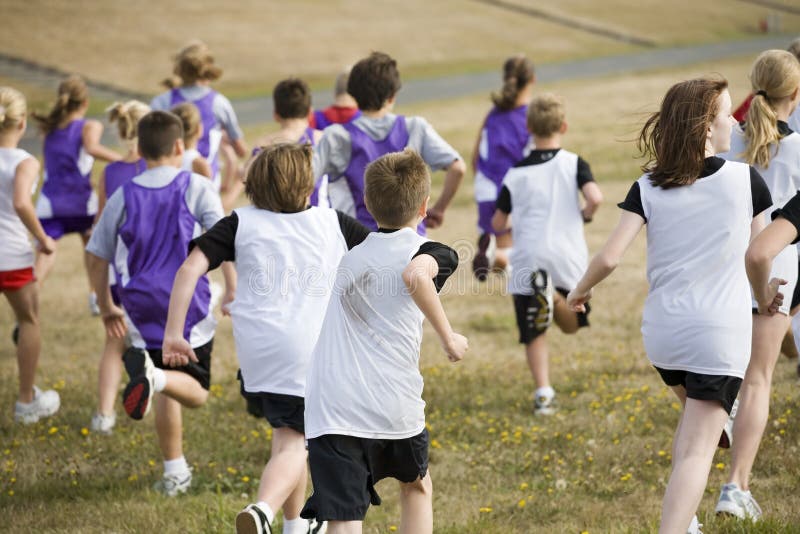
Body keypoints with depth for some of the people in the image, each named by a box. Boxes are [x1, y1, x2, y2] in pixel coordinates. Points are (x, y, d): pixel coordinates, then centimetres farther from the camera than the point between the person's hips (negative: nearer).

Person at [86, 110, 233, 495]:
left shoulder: (123, 197, 5)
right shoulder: (196, 188, -2)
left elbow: (96, 258, 10)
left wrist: (106, 308, 22)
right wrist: (232, 290, -10)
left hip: (143, 310, 3)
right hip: (190, 305, -3)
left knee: (168, 396, 17)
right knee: (195, 392, 5)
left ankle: (175, 472, 16)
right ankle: (156, 375, -27)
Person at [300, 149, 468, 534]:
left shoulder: (351, 257, 17)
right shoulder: (432, 253, 0)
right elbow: (416, 275, -24)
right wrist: (448, 337, -15)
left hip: (331, 412, 2)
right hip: (396, 408, -2)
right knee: (416, 488, 29)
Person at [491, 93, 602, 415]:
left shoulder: (516, 173, 4)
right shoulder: (574, 164, 0)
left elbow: (498, 224, 8)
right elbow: (595, 198, -17)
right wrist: (585, 215, 6)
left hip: (527, 259, 1)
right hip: (567, 256, 0)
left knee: (534, 333, 9)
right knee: (571, 324, 18)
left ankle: (543, 394, -6)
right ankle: (554, 296, -15)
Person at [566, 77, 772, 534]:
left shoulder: (649, 187, -2)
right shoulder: (746, 180, -6)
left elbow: (610, 257, -9)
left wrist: (580, 291, 10)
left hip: (663, 332, 4)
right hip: (721, 335, -4)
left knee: (694, 419, 30)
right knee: (699, 449, -6)